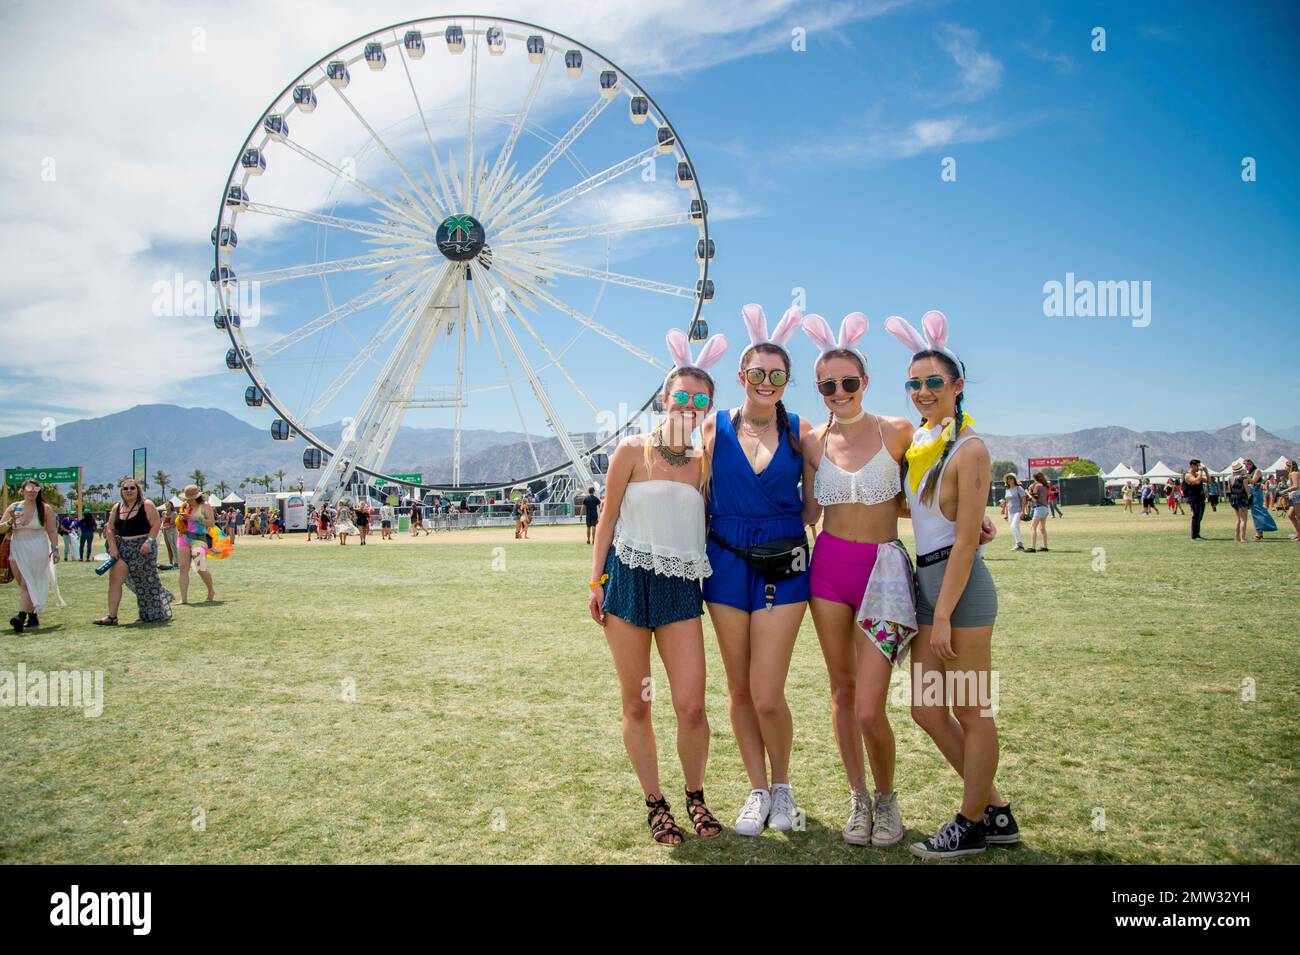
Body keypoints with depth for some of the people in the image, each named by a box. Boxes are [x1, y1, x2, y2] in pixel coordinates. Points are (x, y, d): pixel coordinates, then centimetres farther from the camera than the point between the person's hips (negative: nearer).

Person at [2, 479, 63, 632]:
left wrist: (55, 549, -3)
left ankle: (22, 616, -25)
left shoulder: (45, 509, 1)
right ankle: (33, 618, 14)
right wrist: (11, 521, -12)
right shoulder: (13, 507, 7)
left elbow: (52, 531, 4)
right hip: (17, 550, 4)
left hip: (37, 551, -4)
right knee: (23, 585, 6)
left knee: (27, 584, -15)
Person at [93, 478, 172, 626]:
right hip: (123, 549, 5)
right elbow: (110, 529, 12)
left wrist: (149, 541, -22)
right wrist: (112, 546, -2)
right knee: (114, 579, -5)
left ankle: (158, 615, 20)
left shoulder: (146, 505, -5)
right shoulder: (117, 508, 11)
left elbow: (156, 524, -11)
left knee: (148, 581, 2)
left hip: (143, 548, -5)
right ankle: (112, 617, -2)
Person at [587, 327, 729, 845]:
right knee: (637, 705, 6)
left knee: (691, 706, -5)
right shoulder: (632, 449, 0)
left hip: (681, 587, 2)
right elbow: (607, 518, 2)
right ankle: (655, 803, 22)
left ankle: (695, 796, 20)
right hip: (629, 580, -1)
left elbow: (709, 521, 13)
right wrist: (596, 579, -1)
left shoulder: (706, 461, 8)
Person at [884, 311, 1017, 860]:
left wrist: (942, 617, -17)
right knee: (926, 710, 11)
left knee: (971, 712, 4)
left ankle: (972, 825, 20)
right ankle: (996, 811, 27)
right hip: (925, 578, 8)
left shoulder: (969, 449, -12)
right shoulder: (915, 440, 10)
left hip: (961, 584, -8)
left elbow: (965, 541, -16)